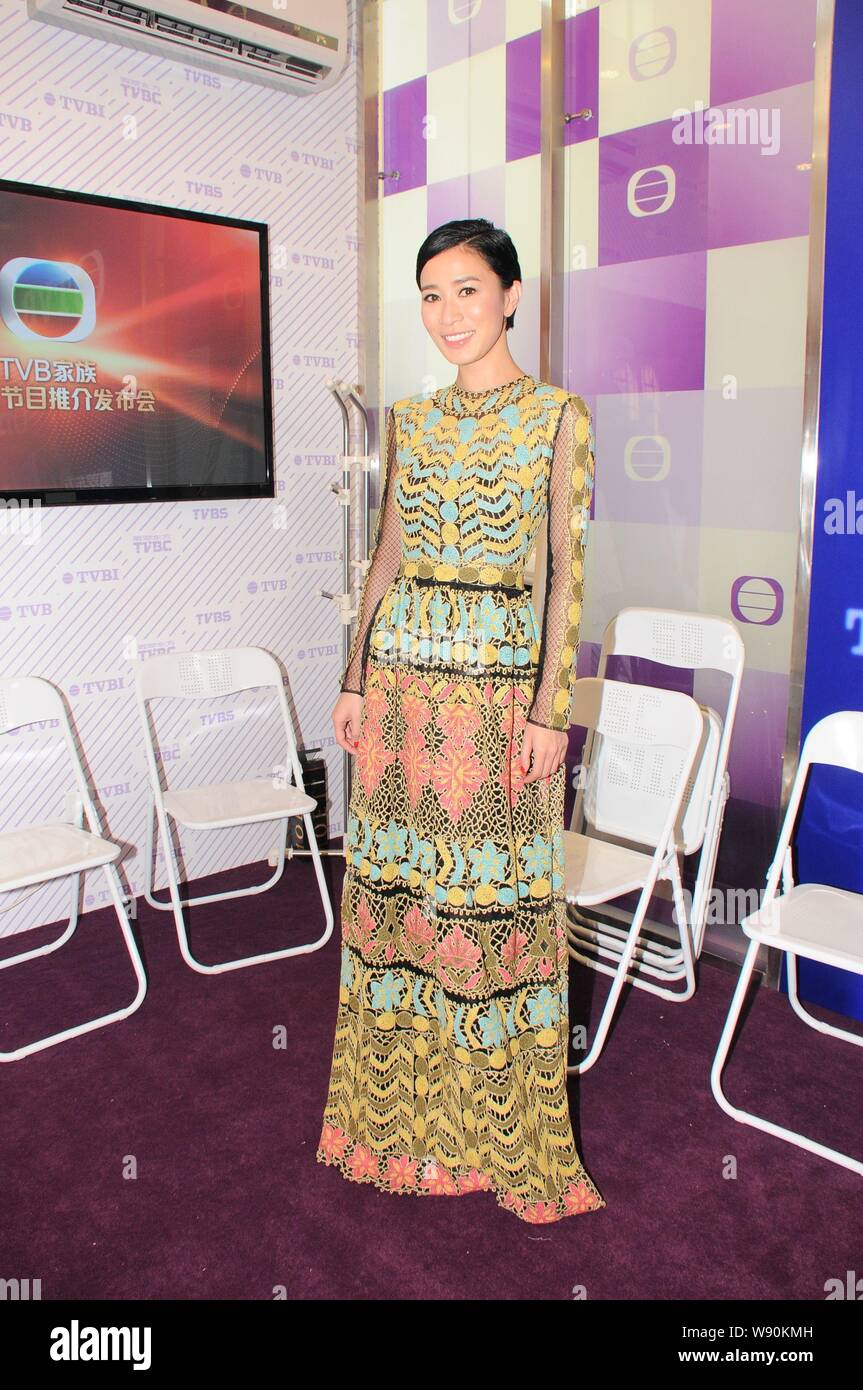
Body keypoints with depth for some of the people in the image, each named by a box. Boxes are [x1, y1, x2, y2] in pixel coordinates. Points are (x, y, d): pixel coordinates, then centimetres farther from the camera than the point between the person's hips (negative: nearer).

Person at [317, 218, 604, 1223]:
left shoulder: (559, 416, -1)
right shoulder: (409, 420, 11)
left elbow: (568, 571, -5)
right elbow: (386, 555, 12)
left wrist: (551, 709, -11)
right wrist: (355, 680, 7)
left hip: (500, 680, -4)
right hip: (401, 673, 4)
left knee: (495, 898, 3)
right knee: (398, 886, 10)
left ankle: (500, 1132, 24)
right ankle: (403, 1111, 30)